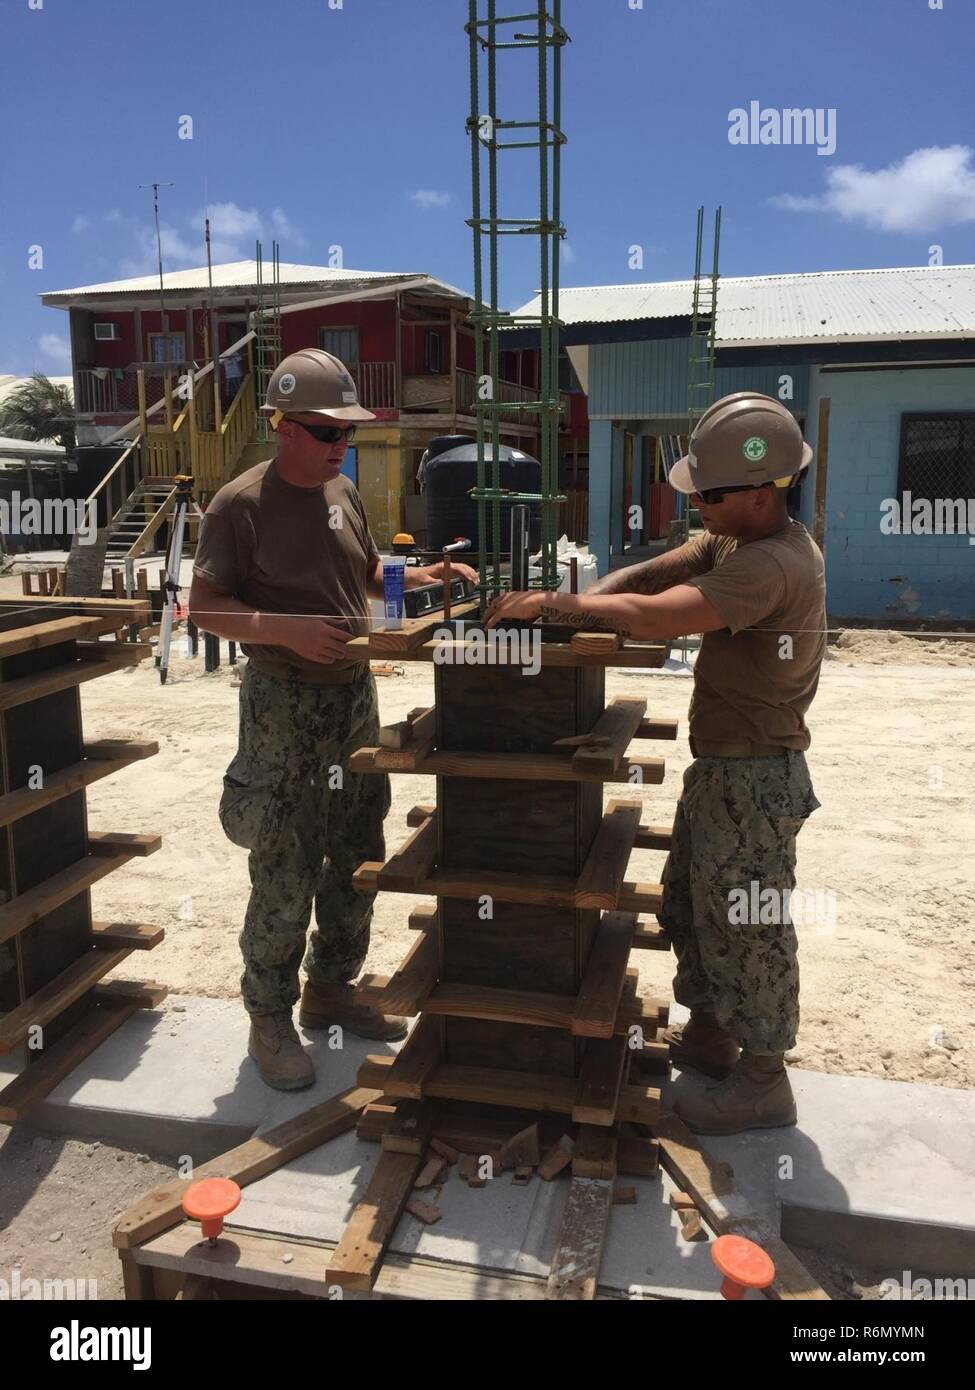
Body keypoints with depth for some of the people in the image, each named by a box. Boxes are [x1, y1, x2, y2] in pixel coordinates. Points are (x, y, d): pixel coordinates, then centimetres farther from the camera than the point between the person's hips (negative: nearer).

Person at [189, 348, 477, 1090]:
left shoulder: (343, 493, 8)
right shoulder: (240, 505, -12)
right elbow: (204, 607, -12)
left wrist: (422, 577, 1)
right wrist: (285, 628, -26)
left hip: (355, 693, 7)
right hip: (285, 703, -7)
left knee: (357, 858, 14)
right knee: (285, 873, -1)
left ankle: (330, 988, 32)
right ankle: (270, 1018, 17)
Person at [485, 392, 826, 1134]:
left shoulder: (772, 565, -26)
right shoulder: (734, 540, 6)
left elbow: (652, 616, -33)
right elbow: (646, 575, 2)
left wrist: (555, 601, -22)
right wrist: (570, 607, -13)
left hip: (756, 775, -10)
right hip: (720, 765, 10)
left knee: (746, 921, 3)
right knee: (689, 901, 20)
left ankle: (764, 1080, 21)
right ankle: (708, 1033, 38)